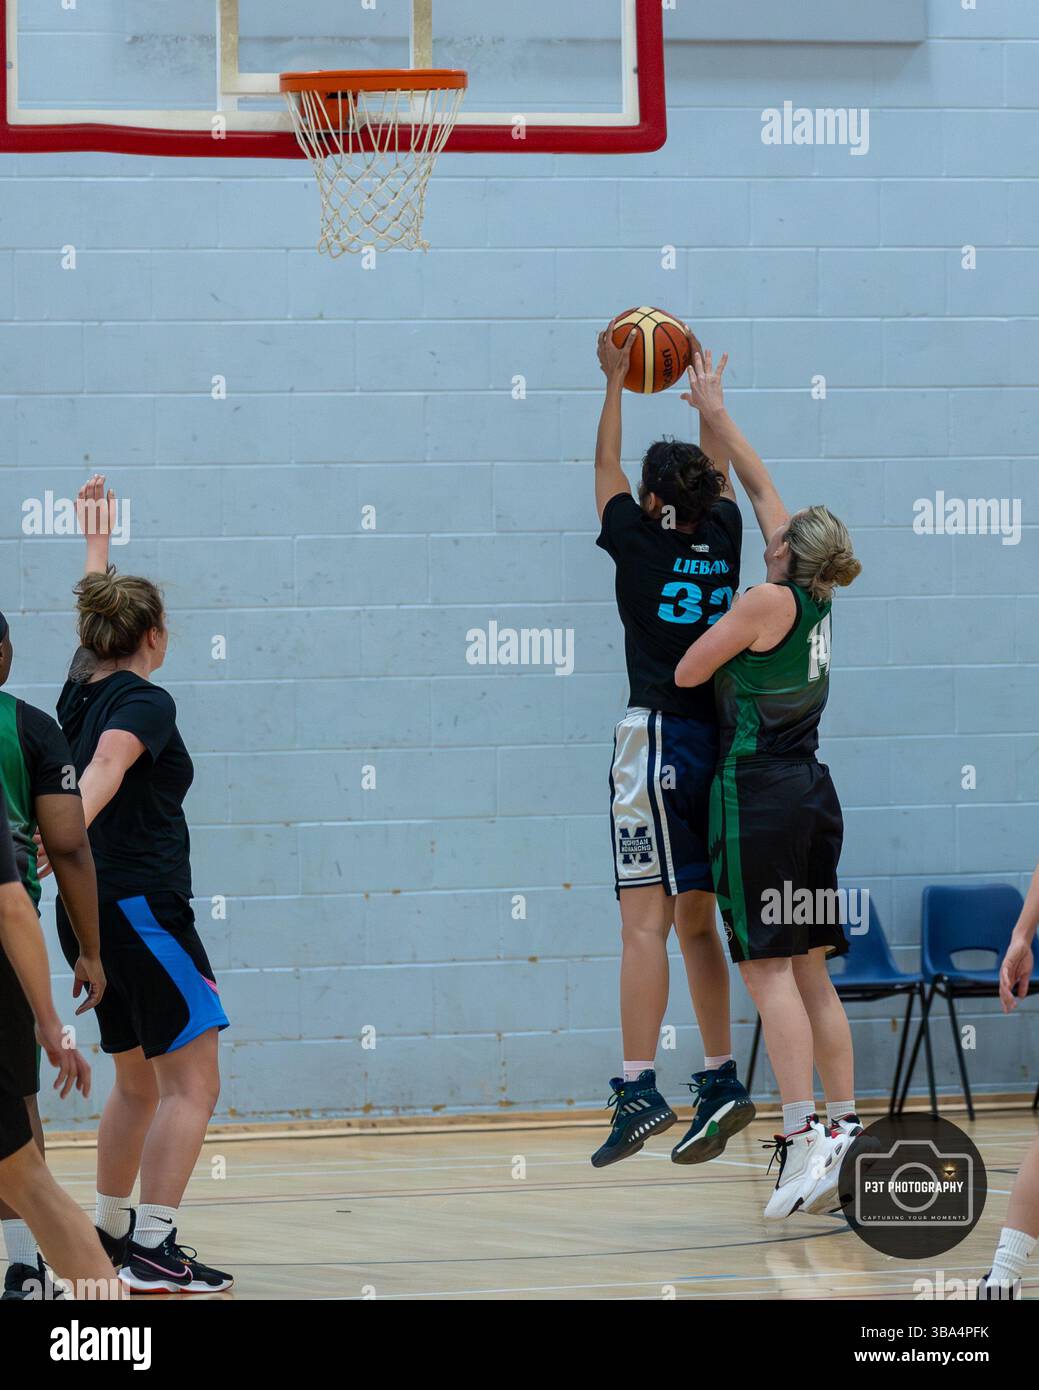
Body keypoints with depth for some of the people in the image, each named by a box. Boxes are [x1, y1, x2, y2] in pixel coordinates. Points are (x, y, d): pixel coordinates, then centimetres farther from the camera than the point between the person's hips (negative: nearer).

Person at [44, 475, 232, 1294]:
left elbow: (95, 624, 32)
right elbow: (107, 764, -30)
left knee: (138, 1082, 20)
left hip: (89, 915, 9)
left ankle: (111, 1233, 25)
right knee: (193, 1080, -9)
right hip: (142, 906, -9)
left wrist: (97, 544, 47)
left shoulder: (82, 693, 12)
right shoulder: (144, 703, -10)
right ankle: (153, 1252, -18)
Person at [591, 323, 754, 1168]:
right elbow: (721, 472, 25)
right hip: (718, 742, 6)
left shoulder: (641, 546, -6)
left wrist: (616, 381, 21)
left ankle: (639, 1089, -18)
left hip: (658, 742, -6)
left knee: (646, 921, -10)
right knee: (695, 921, 13)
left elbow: (606, 466, 10)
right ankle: (720, 1082, 11)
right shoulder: (723, 543, 5)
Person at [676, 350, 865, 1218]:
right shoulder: (816, 599, 10)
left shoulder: (768, 600, -10)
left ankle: (805, 1138, -18)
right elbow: (763, 486, 20)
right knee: (811, 973, 9)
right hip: (812, 791, 7)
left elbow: (688, 672, -5)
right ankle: (847, 1134, 7)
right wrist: (716, 414, 28)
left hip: (758, 792, -7)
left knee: (769, 967, -10)